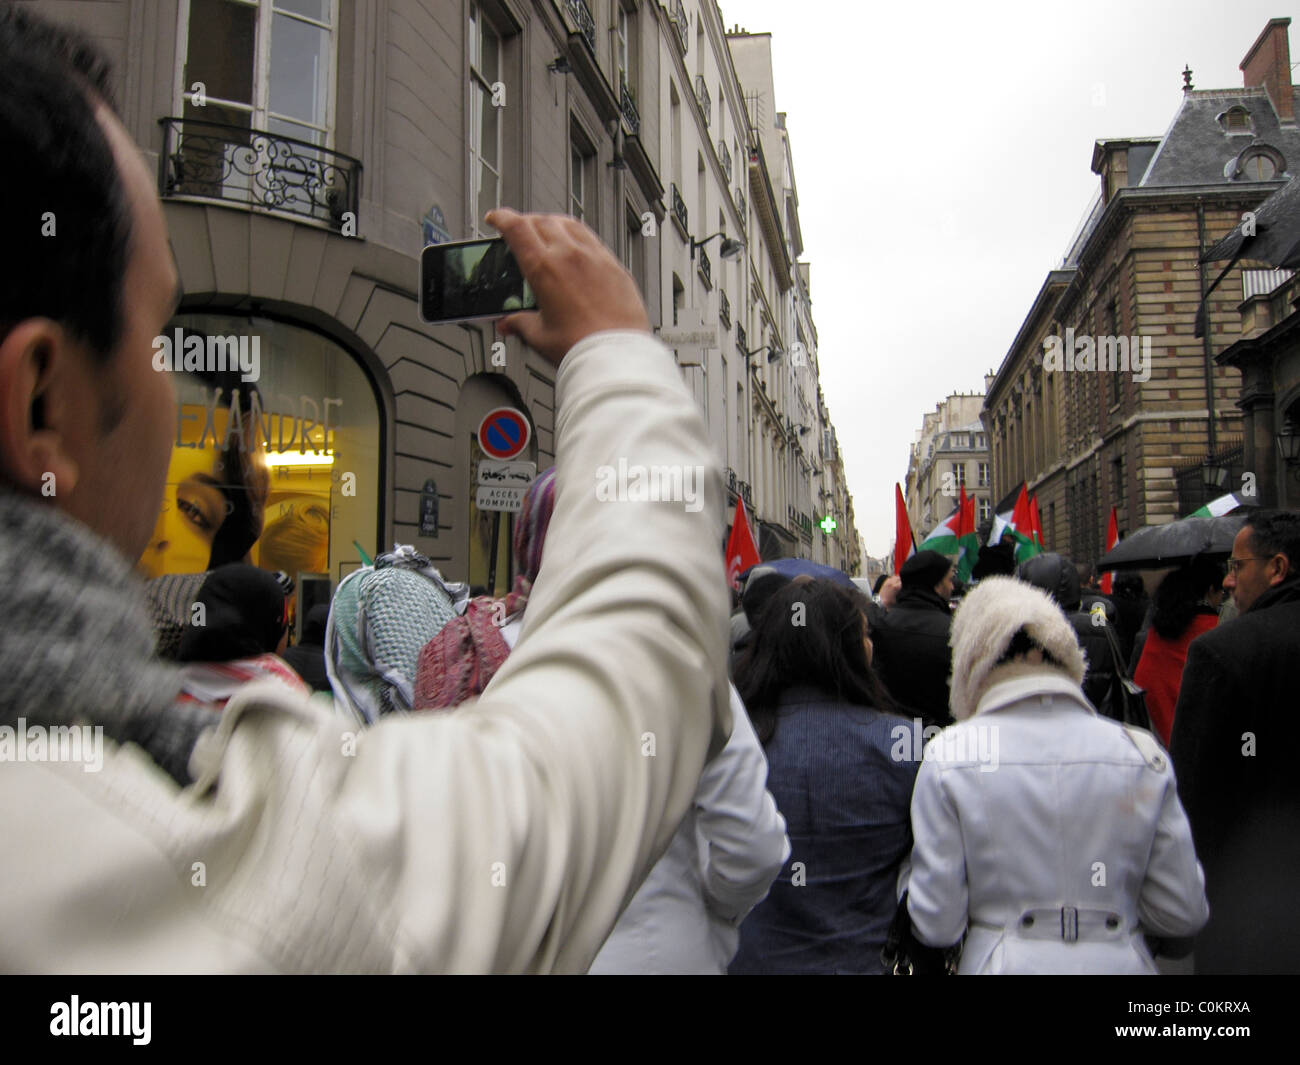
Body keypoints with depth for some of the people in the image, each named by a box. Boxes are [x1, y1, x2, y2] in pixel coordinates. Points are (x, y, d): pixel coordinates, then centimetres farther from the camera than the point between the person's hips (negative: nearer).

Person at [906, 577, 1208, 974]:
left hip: (1003, 963, -1)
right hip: (1121, 961, 2)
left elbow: (937, 925, -11)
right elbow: (1183, 913, -1)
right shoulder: (1143, 754, -5)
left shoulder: (949, 755, -11)